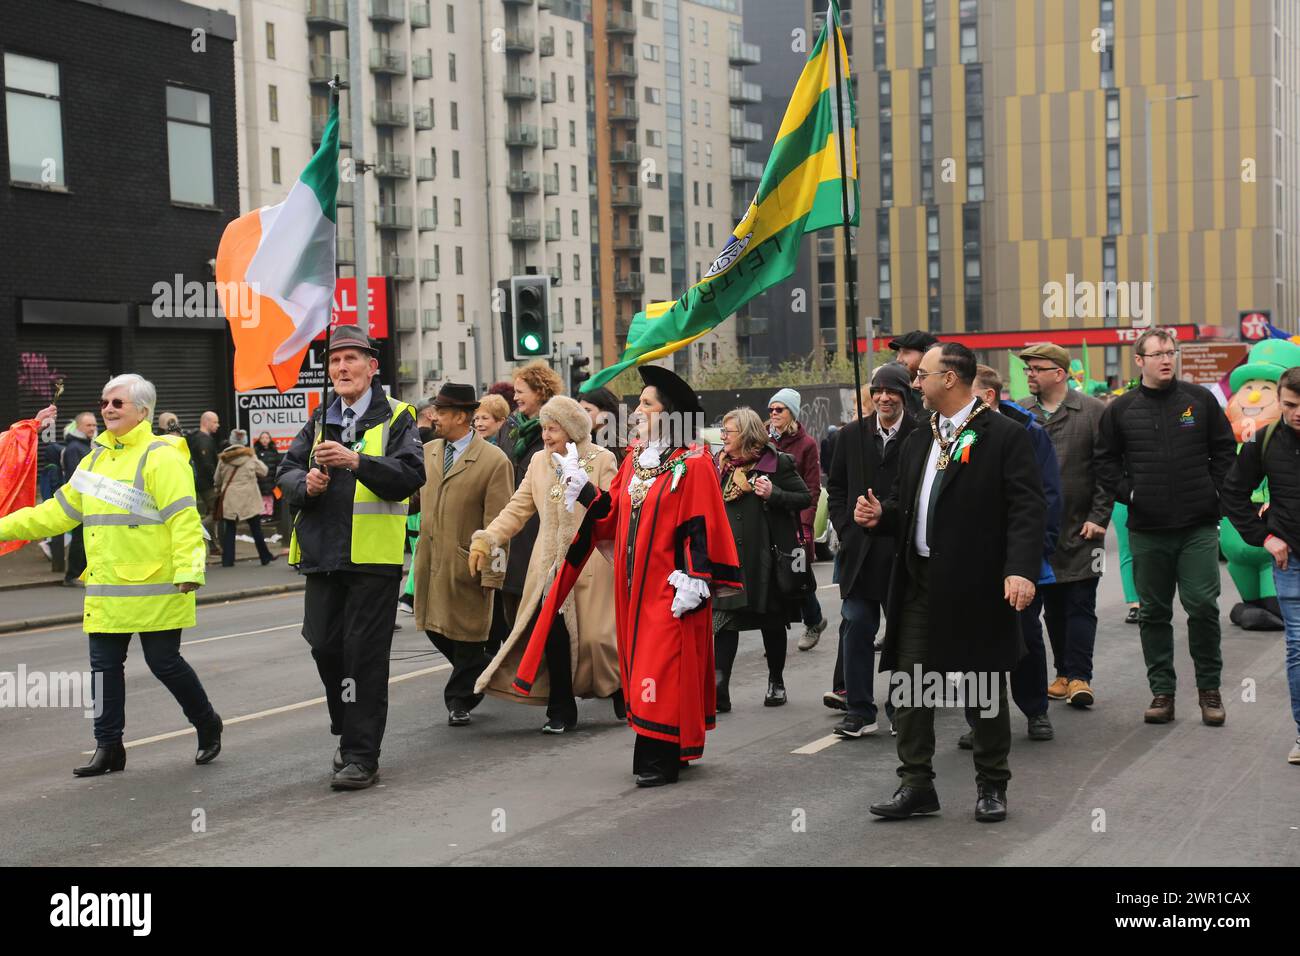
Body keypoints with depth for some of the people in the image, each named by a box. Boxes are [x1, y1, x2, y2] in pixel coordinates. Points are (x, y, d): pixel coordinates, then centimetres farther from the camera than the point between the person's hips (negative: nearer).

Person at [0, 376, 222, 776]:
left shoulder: (161, 458, -11)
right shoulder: (96, 458, 15)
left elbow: (183, 519, -18)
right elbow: (60, 511, 20)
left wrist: (188, 570, -27)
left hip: (154, 588, -7)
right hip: (107, 590, 7)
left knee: (164, 662, 0)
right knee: (105, 665, 8)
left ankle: (207, 725, 23)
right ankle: (108, 747, 17)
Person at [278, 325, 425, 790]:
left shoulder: (395, 417, 0)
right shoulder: (319, 420, 16)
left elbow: (410, 474, -14)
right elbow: (285, 474, 14)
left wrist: (357, 461, -26)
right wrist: (306, 483, -9)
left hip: (373, 557, -5)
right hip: (323, 553, 5)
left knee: (364, 654, -5)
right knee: (324, 646, 8)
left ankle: (361, 756, 0)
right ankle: (349, 733, 28)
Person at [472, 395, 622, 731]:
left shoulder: (602, 460, -3)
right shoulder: (539, 461, 10)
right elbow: (518, 508, 9)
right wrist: (486, 539, -1)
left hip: (590, 564, -4)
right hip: (550, 565, 4)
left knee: (594, 634, -2)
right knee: (554, 634, -3)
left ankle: (622, 692, 25)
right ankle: (561, 711, 10)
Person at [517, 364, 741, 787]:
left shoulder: (692, 464, -11)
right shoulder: (634, 459, 13)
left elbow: (701, 529, -14)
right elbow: (612, 512, 12)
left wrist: (693, 581, -19)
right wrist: (581, 485, 2)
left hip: (669, 589, -8)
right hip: (635, 586, 8)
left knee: (663, 669, -7)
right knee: (642, 668, 10)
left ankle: (661, 758, -2)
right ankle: (667, 750, 19)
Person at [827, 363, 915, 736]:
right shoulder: (852, 435, 7)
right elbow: (836, 488, 12)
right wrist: (847, 530, 1)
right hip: (860, 551, 3)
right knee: (856, 629, 1)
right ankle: (859, 710, 8)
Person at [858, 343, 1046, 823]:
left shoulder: (1004, 436, -7)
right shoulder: (917, 441, 14)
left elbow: (1028, 509, -13)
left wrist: (1021, 569, -24)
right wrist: (880, 514, 1)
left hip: (978, 585, -6)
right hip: (920, 582, 6)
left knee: (987, 690, 7)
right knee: (908, 685, 4)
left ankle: (992, 786, 20)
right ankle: (916, 784, 13)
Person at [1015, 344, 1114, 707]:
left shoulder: (1094, 412, -4)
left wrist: (1098, 517, -9)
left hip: (1080, 528, -4)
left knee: (1080, 604, -2)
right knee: (1052, 606, 9)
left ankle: (1079, 676, -1)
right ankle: (1064, 672, 18)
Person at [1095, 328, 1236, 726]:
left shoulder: (1200, 399, 4)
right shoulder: (1120, 409, 4)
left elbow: (1225, 449, 9)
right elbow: (1106, 460, 11)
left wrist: (1215, 491, 1)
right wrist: (1127, 493, -1)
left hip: (1198, 527, -1)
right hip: (1147, 529, 1)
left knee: (1203, 606, -4)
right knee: (1153, 613, 7)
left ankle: (1209, 688, 11)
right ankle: (1162, 691, 16)